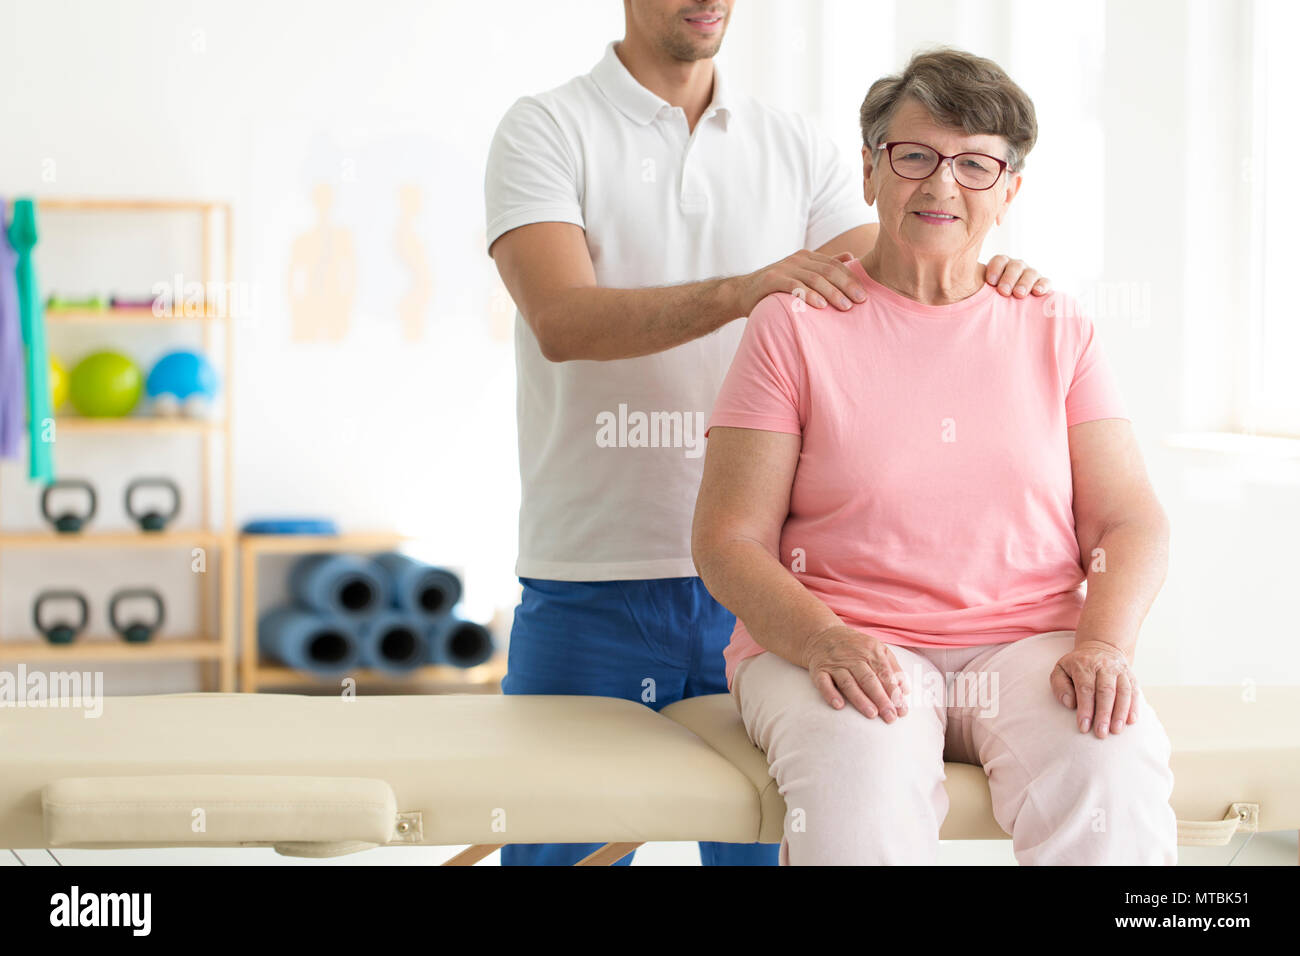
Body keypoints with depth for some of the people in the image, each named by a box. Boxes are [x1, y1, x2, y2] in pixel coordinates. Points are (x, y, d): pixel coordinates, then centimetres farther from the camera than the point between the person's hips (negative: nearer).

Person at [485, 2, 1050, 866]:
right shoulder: (546, 132, 0)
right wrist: (738, 291, -30)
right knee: (563, 840, 3)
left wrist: (981, 280, -18)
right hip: (592, 581, -3)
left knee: (766, 841, 6)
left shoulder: (799, 149, 12)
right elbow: (562, 320, -16)